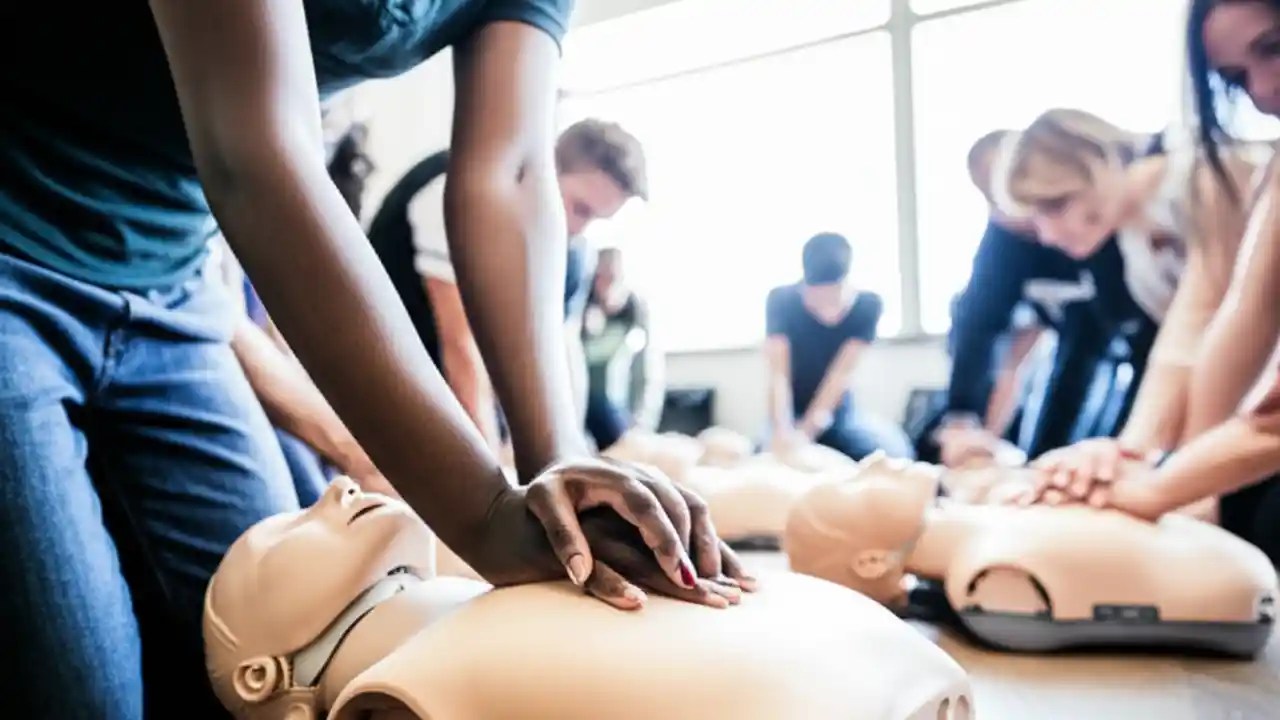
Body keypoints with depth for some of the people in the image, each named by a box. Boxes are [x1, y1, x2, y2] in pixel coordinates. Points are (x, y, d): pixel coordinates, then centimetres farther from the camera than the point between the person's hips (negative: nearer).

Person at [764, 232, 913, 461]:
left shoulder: (867, 305, -18)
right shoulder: (781, 301, -21)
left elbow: (842, 374, -24)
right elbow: (778, 374, -28)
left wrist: (807, 429, -31)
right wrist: (782, 428, -44)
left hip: (839, 411, 1)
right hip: (793, 411, -1)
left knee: (897, 453, -18)